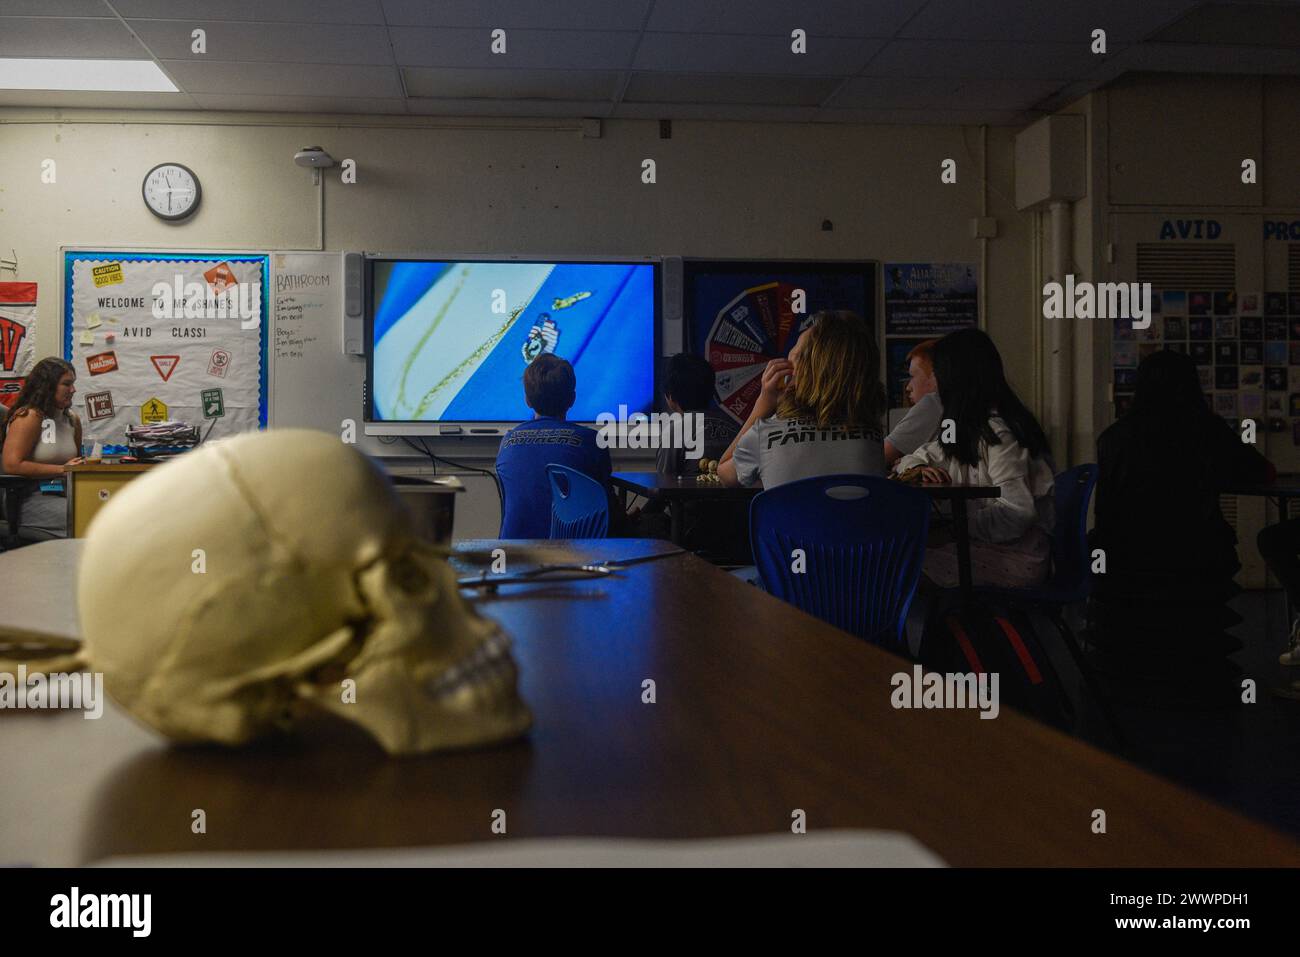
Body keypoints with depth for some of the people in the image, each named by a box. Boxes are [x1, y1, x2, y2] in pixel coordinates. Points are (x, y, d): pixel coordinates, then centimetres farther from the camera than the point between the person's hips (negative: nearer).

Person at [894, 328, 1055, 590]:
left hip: (1019, 558, -9)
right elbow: (908, 460, 18)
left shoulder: (997, 433, -18)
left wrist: (951, 530, -21)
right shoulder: (965, 429, 12)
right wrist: (918, 469, -6)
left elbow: (1017, 512, -25)